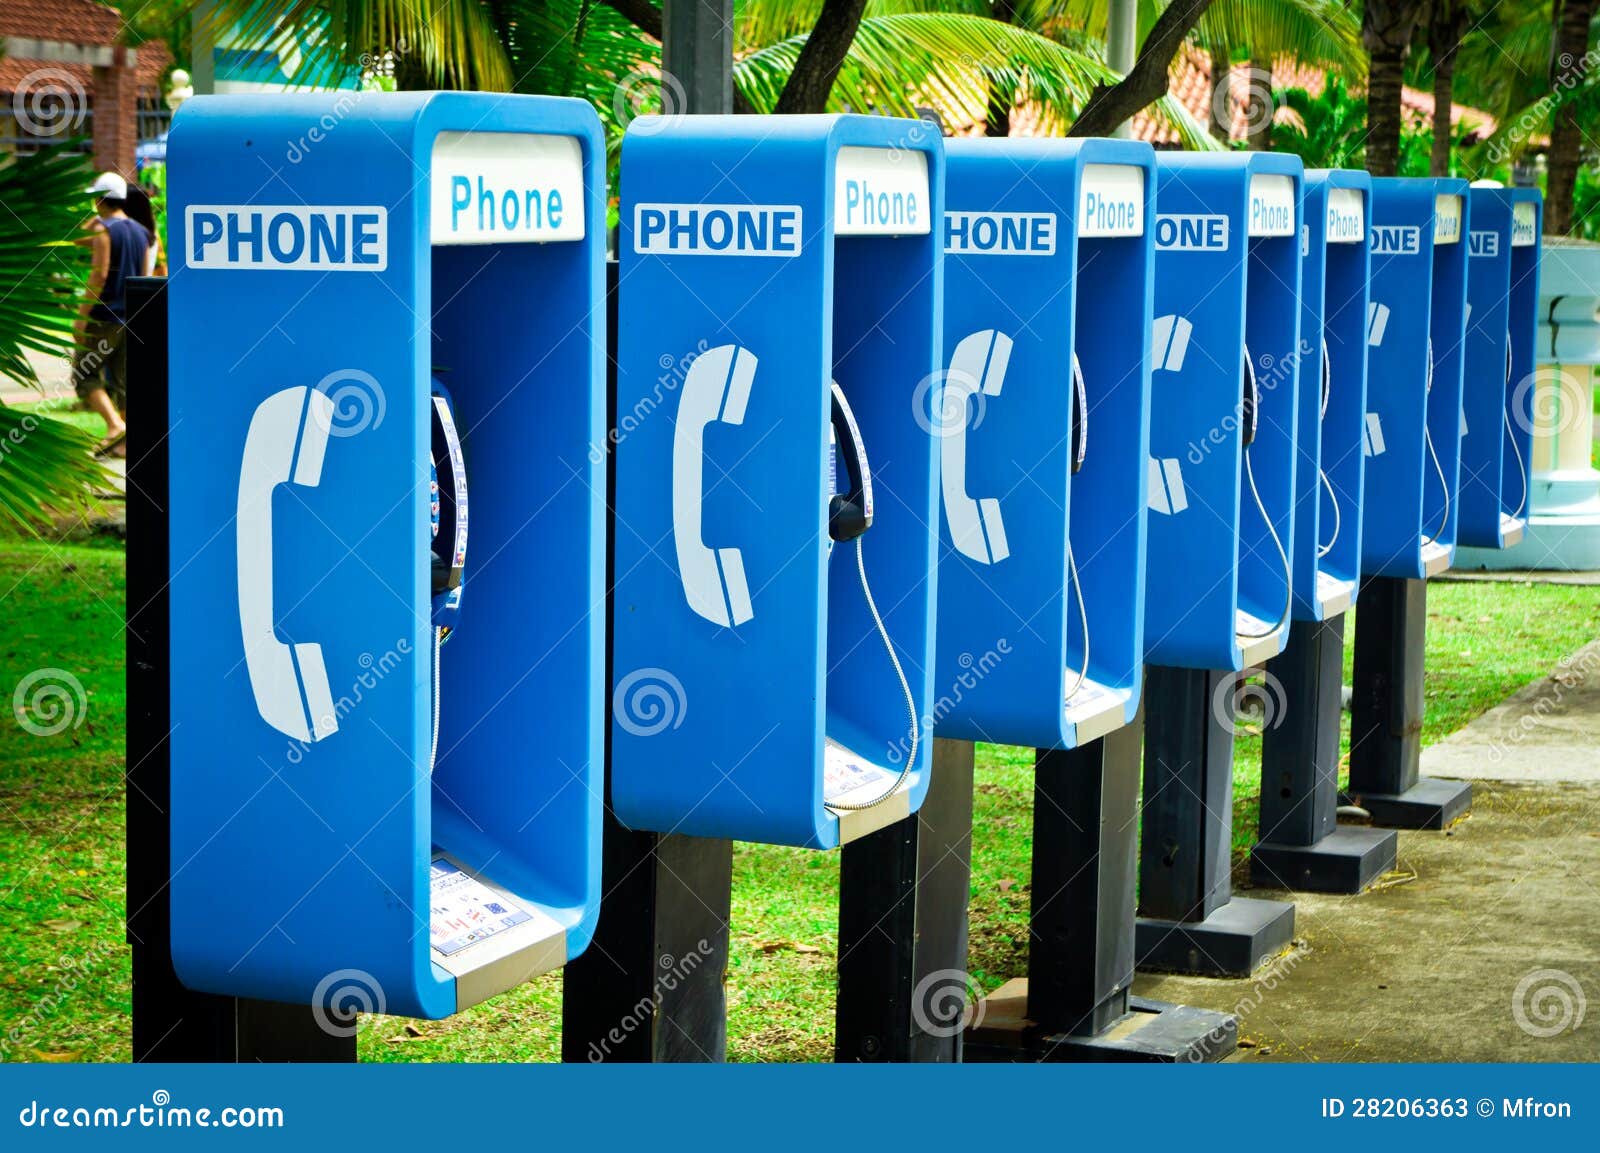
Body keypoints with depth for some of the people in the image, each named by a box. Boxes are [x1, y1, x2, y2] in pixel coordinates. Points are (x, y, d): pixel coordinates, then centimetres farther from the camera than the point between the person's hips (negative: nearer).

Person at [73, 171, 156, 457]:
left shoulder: (103, 228, -10)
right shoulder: (141, 232, 12)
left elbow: (99, 275, -18)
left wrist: (82, 316, -15)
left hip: (104, 316, -7)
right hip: (132, 316, 7)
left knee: (84, 374, 1)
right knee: (123, 380, 9)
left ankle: (115, 426, -17)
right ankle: (125, 443, 5)